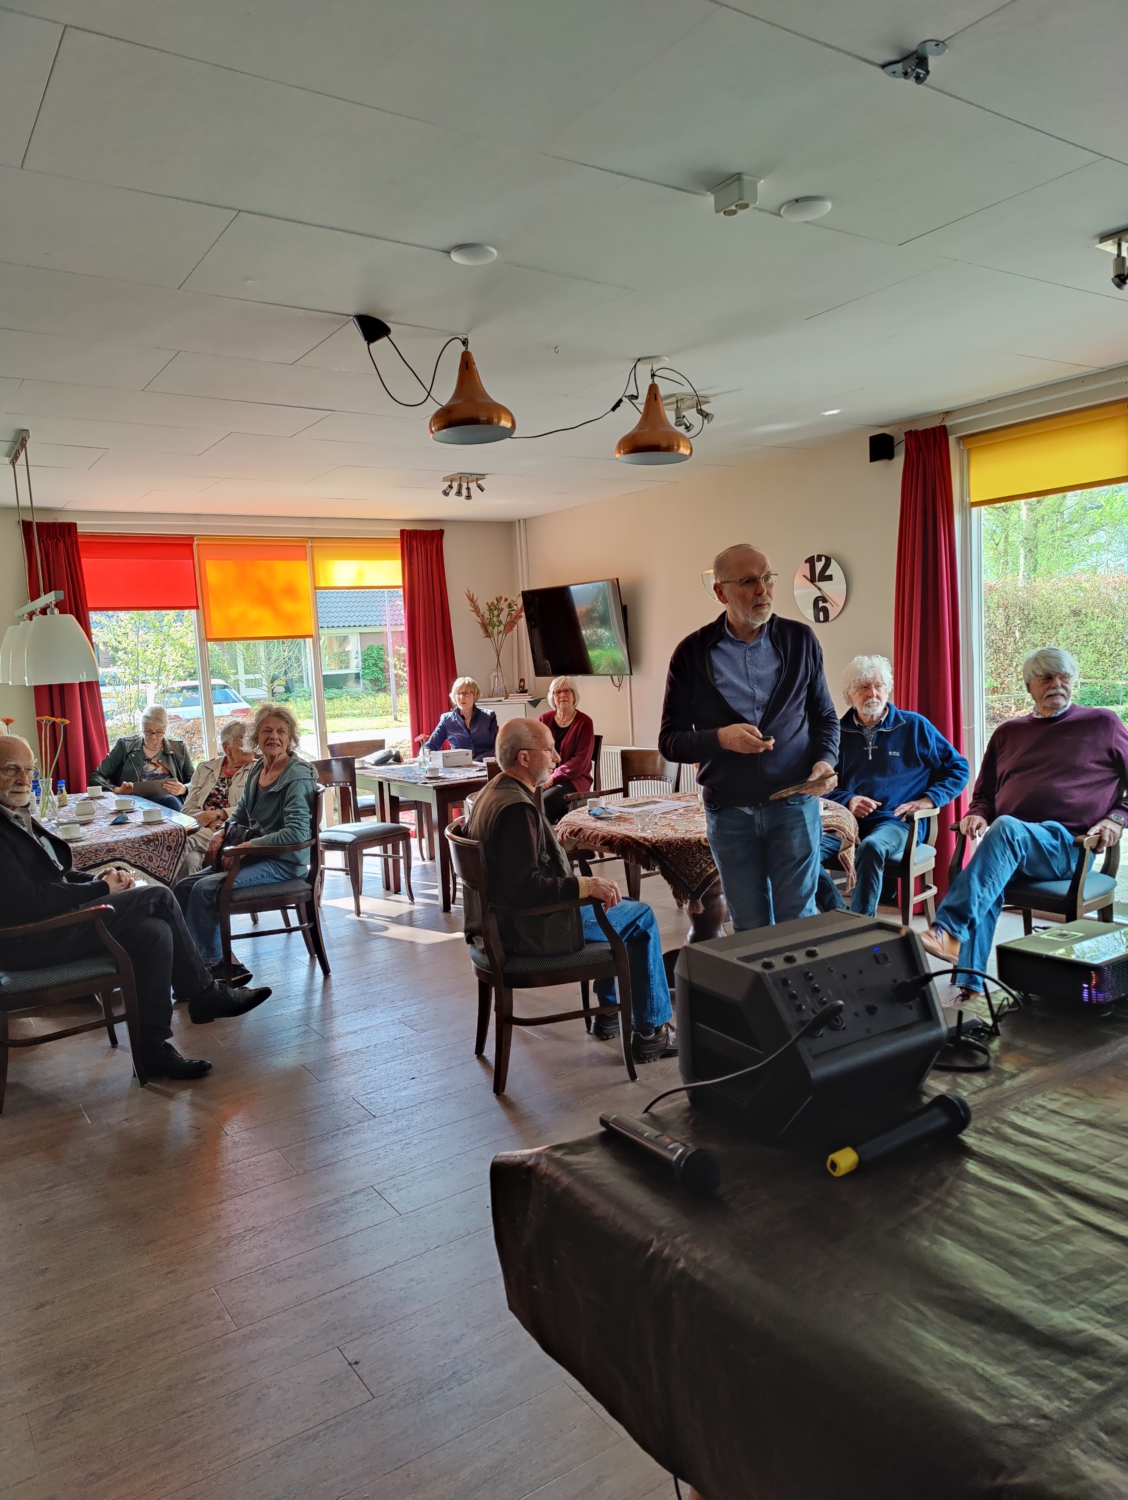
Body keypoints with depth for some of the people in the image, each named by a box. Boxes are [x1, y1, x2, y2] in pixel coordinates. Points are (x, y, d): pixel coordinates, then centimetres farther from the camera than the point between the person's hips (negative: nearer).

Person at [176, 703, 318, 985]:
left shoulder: (298, 776, -15)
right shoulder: (256, 771, 10)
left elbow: (297, 832, -25)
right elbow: (241, 816, 22)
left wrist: (245, 847, -24)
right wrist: (223, 834, -1)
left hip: (283, 862, -9)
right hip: (254, 856, 9)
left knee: (205, 889, -20)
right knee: (184, 886, 2)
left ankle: (211, 963, -1)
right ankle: (218, 964, 2)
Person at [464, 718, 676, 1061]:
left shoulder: (491, 793, 6)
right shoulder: (517, 808, -27)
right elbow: (525, 888, -32)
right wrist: (585, 885, -26)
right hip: (530, 930, -10)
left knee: (612, 905, 28)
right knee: (641, 917, 2)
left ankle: (608, 1014, 33)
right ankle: (651, 1031, 10)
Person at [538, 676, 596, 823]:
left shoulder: (584, 723, -4)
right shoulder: (544, 720, 9)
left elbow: (580, 762, -11)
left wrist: (552, 777, -18)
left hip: (574, 779, -3)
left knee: (545, 800, -32)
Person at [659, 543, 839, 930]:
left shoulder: (800, 640, 1)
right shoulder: (693, 653, -2)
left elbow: (824, 716, 10)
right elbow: (670, 741, -2)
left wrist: (826, 760, -9)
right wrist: (719, 738, -20)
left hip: (793, 804, 0)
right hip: (728, 810, 0)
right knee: (749, 926, 12)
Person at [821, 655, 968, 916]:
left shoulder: (914, 726, 8)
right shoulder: (840, 732, 12)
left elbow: (958, 768, 11)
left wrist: (928, 800, -3)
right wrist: (848, 800, -5)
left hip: (898, 823, -2)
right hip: (850, 823, 2)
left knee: (870, 848, -39)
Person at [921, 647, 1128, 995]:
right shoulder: (1008, 733, 23)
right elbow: (984, 794, 29)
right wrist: (977, 816, 6)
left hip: (1068, 846, -4)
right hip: (1011, 847, 4)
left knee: (1006, 829, -38)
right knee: (989, 881, -33)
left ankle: (949, 932, -49)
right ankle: (970, 985, -36)